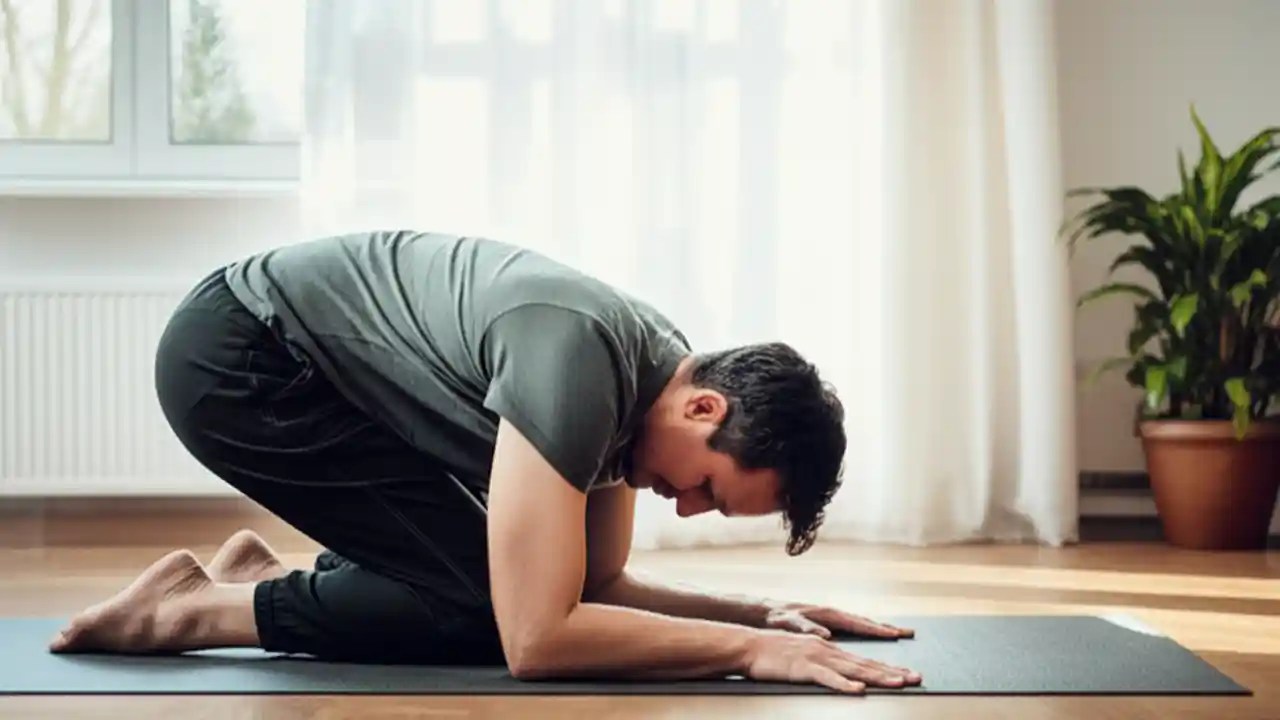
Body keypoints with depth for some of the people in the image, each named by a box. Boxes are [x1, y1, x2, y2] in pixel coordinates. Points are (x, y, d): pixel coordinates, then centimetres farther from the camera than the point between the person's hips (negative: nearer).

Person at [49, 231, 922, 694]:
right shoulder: (577, 358, -31)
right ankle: (198, 609, -4)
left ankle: (264, 574, 17)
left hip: (295, 357, 9)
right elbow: (537, 638, -34)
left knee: (512, 575, 4)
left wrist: (762, 612, 0)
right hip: (234, 355, -9)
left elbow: (591, 586, 9)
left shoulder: (646, 371, -2)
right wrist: (747, 648, -29)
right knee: (480, 596, -16)